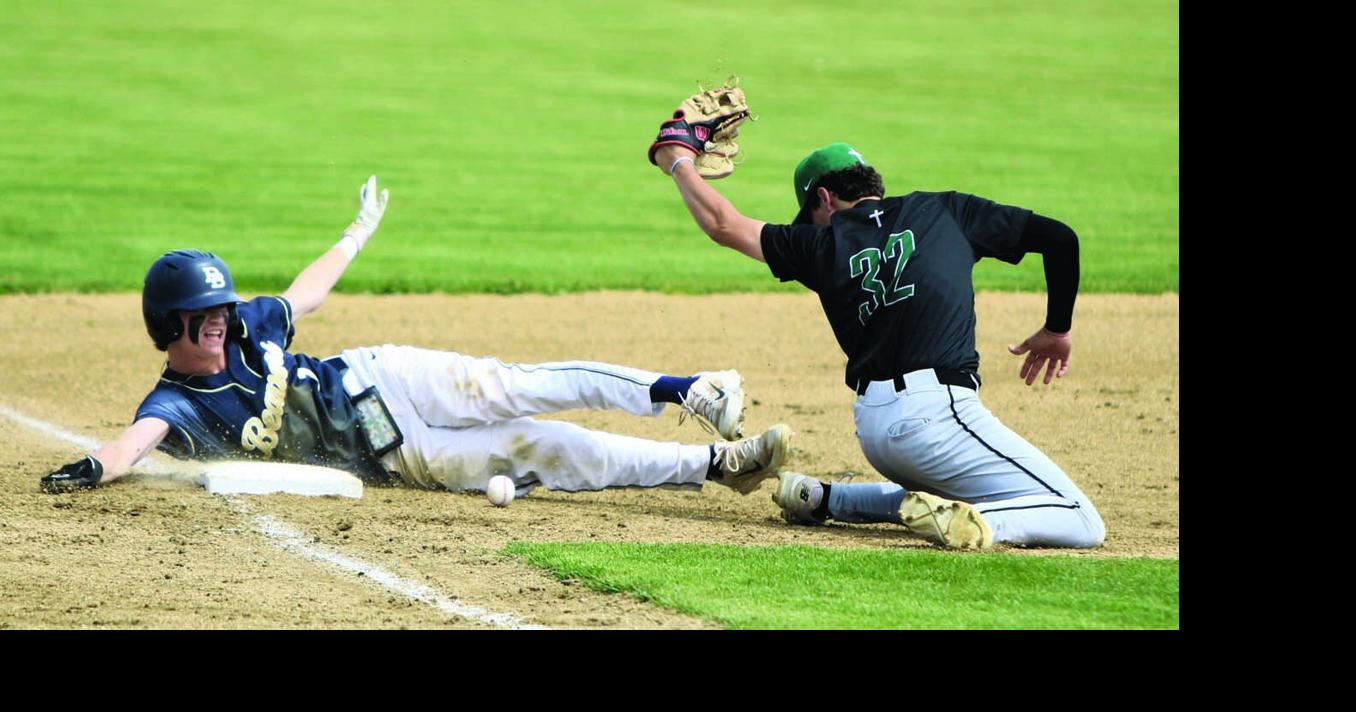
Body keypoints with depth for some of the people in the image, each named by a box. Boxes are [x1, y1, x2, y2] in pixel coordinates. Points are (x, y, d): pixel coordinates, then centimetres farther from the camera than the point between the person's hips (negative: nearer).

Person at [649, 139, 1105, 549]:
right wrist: (1057, 330, 23)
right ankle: (960, 519, -24)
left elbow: (722, 224, 23)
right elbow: (1059, 237, 9)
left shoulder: (821, 243, 13)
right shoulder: (943, 211, 11)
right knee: (1082, 524, -6)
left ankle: (824, 499, 20)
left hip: (870, 426, 5)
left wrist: (679, 163, 40)